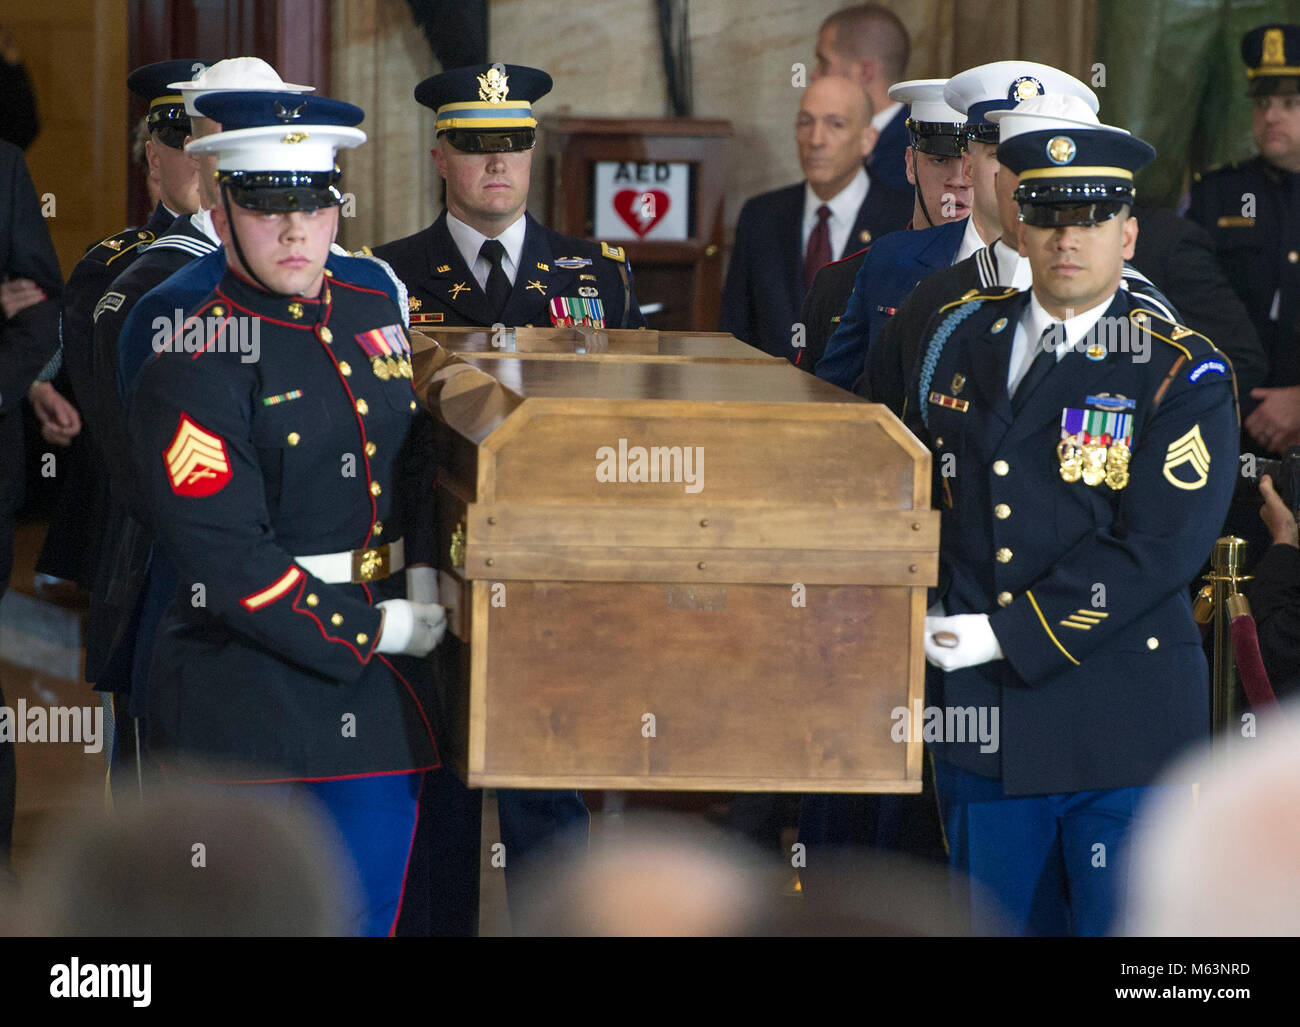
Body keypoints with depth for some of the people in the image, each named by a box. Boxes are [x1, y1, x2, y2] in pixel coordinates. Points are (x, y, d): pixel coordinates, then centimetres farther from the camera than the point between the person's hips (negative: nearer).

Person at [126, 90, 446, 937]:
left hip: (382, 690, 6)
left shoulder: (377, 311, 9)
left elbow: (417, 455, 19)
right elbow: (227, 558, -17)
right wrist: (373, 631, -14)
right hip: (246, 706, -6)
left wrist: (426, 576, 1)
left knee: (368, 913, 10)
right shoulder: (193, 368, -12)